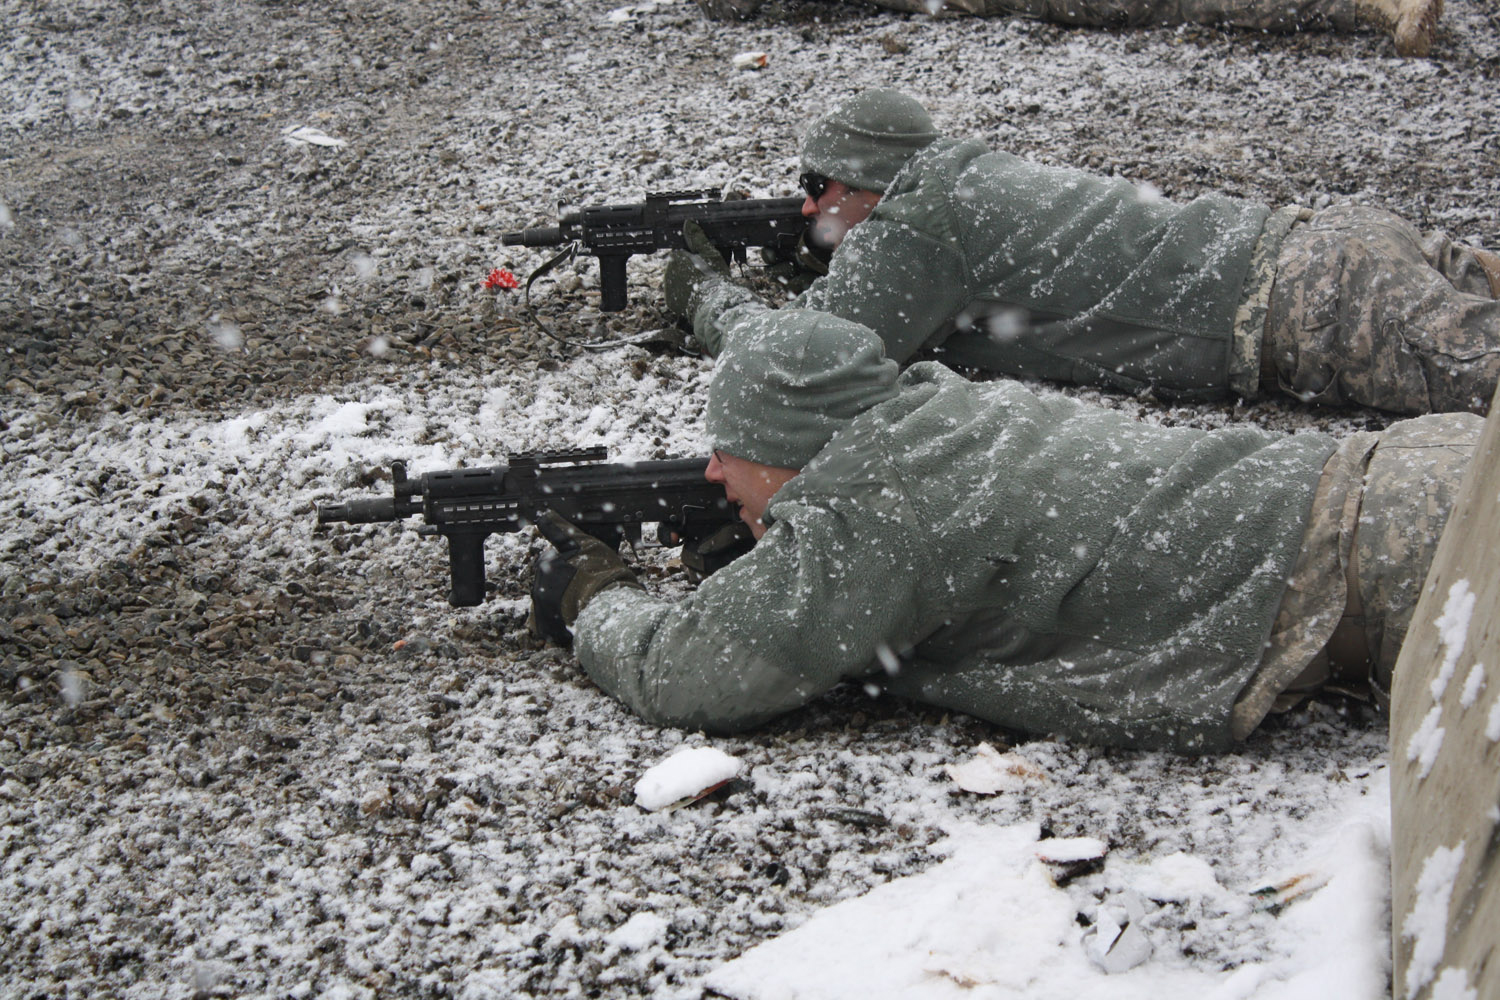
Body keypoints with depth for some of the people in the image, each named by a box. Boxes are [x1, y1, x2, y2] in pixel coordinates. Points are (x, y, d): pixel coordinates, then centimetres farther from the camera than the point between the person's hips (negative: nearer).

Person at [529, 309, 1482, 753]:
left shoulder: (865, 515, -13)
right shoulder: (951, 405, 13)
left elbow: (686, 674, -9)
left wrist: (596, 599, 11)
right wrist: (757, 556, 23)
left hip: (1357, 555, -8)